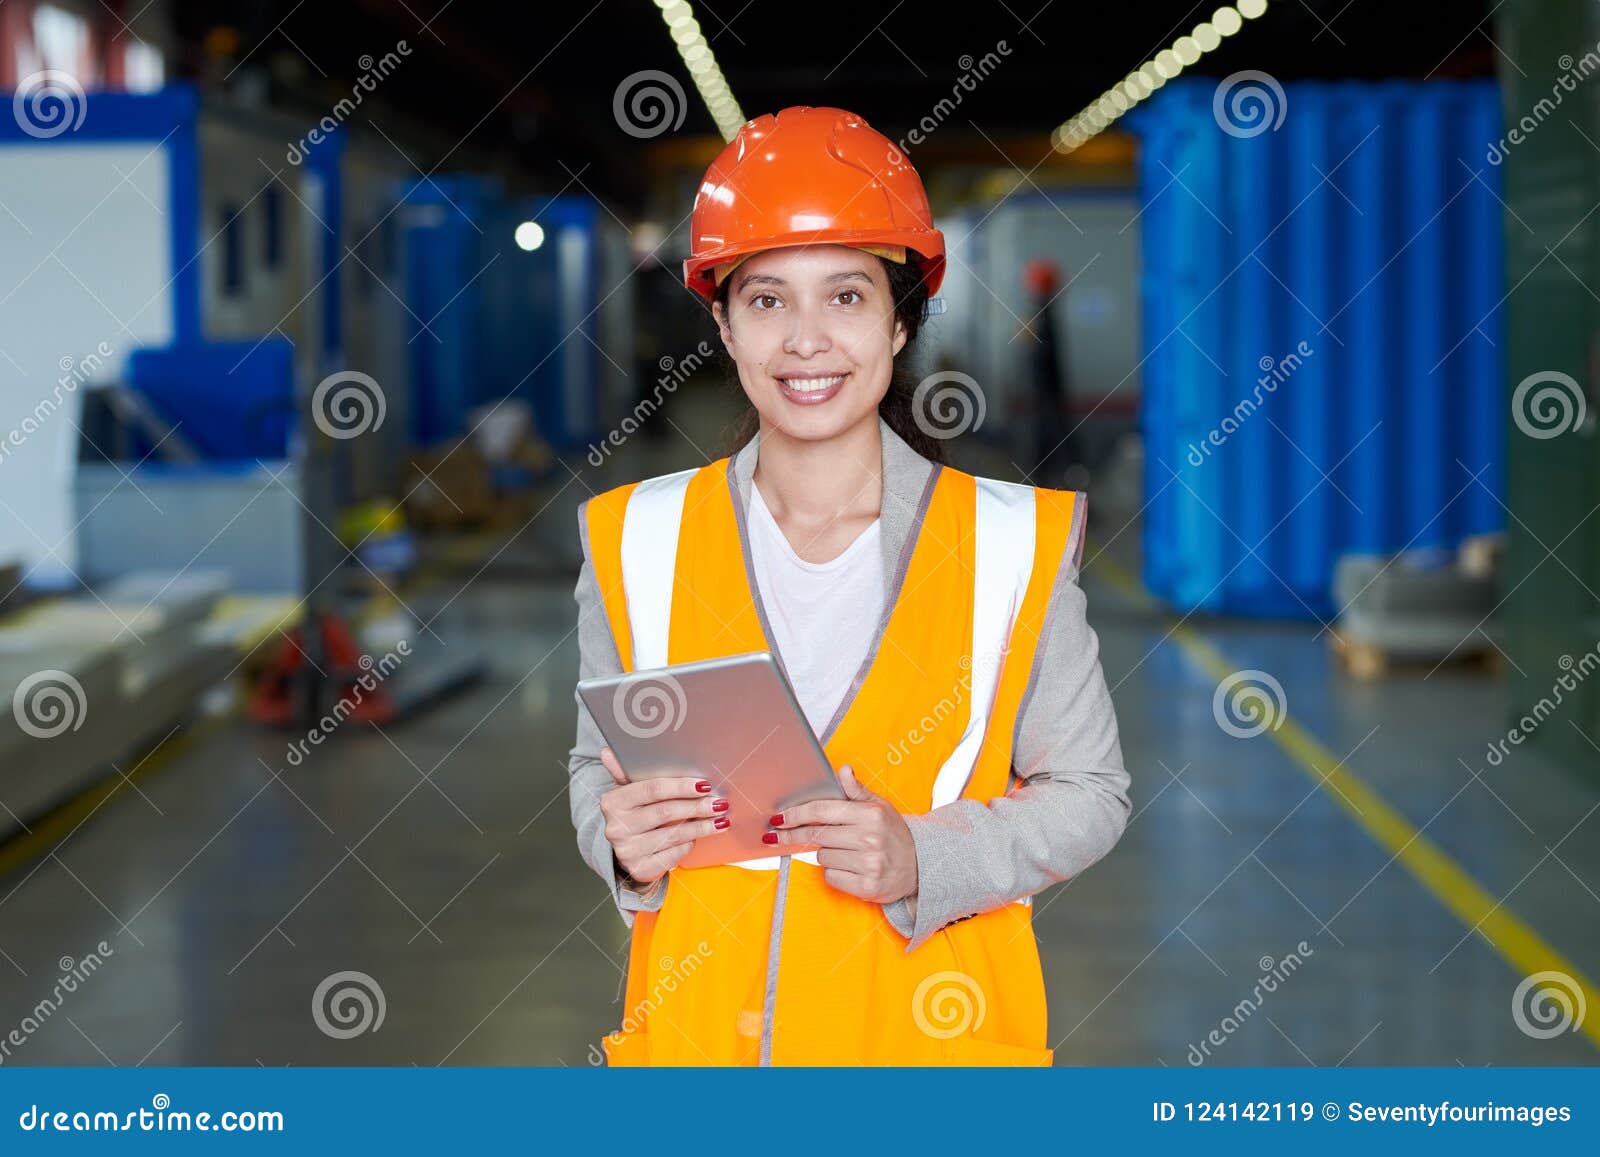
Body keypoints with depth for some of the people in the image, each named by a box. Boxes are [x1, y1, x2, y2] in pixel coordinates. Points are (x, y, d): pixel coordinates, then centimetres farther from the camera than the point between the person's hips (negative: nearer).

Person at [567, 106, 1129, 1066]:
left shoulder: (1012, 544, -7)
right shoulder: (639, 544, -1)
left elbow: (1088, 793, -2)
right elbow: (598, 767, 9)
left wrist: (920, 859, -18)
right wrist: (623, 842, -13)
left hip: (930, 1032, -1)